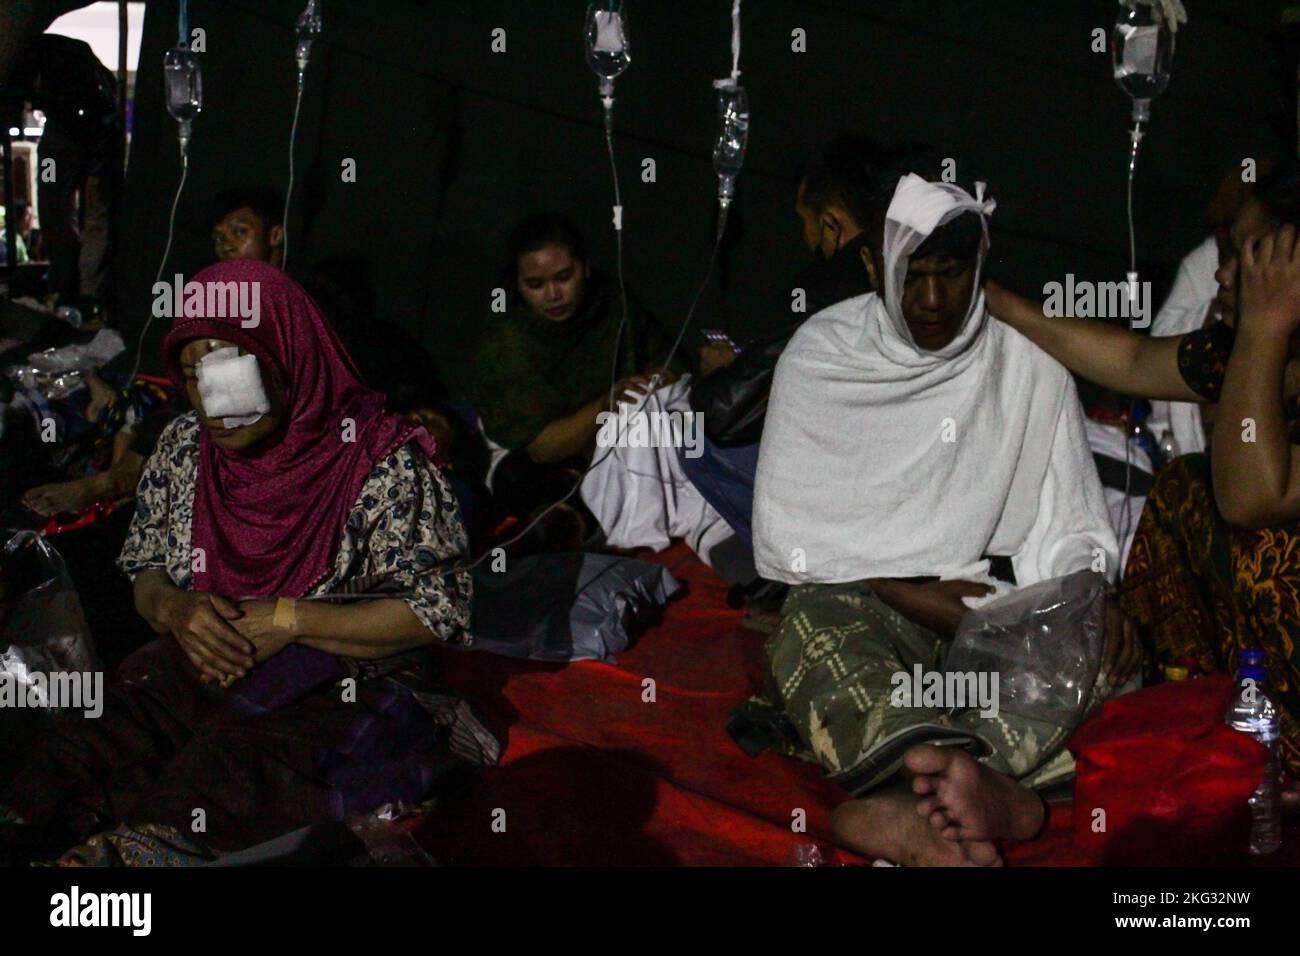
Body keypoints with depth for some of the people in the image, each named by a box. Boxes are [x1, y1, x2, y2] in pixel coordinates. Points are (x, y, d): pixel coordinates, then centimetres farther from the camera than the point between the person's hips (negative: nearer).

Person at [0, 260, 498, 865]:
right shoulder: (183, 448, 9)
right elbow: (144, 575, 19)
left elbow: (435, 610, -9)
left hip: (341, 689, -5)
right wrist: (175, 609, -7)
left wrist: (289, 620, -15)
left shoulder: (380, 461, -8)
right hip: (197, 673, 5)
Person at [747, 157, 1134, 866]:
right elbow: (786, 536, -1)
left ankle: (910, 809, -53)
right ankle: (990, 793, -63)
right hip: (853, 592, -2)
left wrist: (1091, 603, -13)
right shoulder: (820, 355, 3)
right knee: (815, 635, -37)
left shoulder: (1030, 373, 7)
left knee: (1110, 648, -29)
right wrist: (917, 599, -12)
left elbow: (1068, 530, 10)